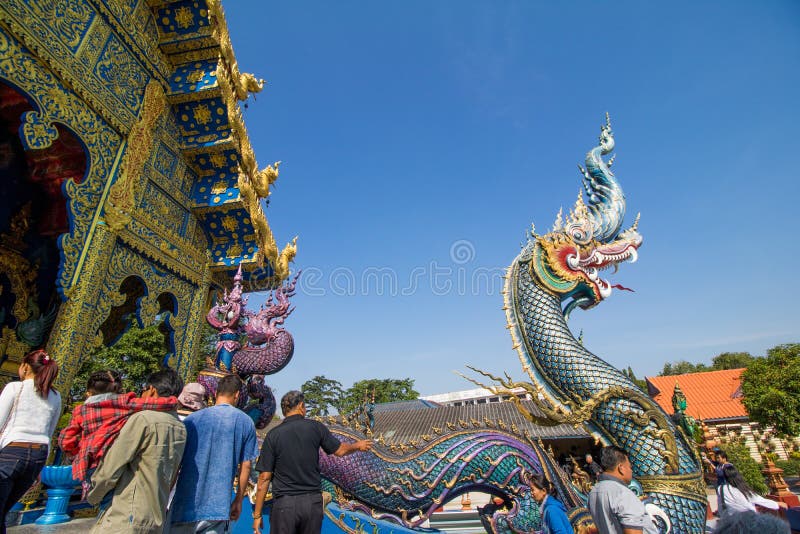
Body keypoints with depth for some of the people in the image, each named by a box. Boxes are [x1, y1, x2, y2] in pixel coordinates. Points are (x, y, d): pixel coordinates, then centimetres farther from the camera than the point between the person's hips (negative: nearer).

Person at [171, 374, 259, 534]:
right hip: (218, 507, 0)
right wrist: (238, 501, 12)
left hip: (185, 507, 0)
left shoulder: (192, 419, -1)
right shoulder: (246, 423, 0)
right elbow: (245, 466, 1)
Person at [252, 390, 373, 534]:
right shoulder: (316, 427, -3)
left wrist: (257, 514, 3)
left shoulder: (273, 435, -6)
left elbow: (264, 478, -6)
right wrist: (358, 445, 29)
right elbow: (340, 450, 9)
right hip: (313, 501, 1)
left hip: (284, 502, -1)